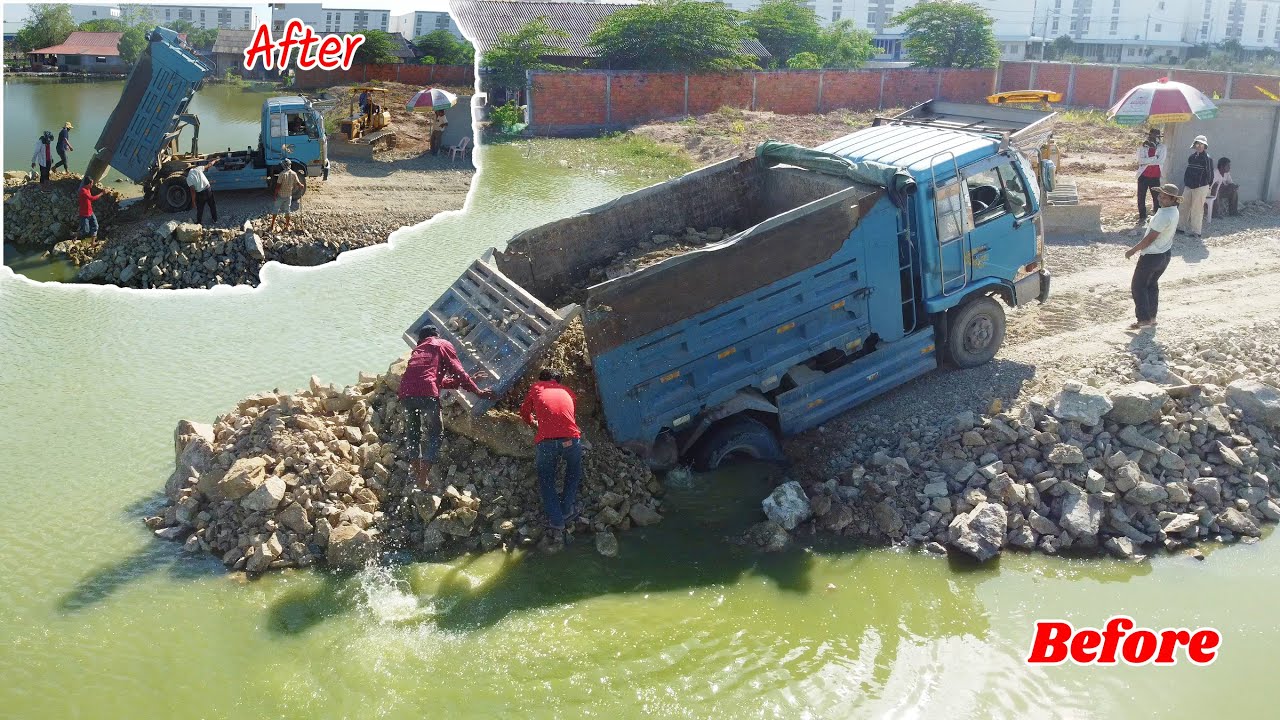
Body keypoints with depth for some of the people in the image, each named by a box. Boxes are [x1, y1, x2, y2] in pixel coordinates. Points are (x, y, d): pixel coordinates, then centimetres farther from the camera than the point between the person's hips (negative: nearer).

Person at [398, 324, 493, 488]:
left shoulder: (418, 350, 34)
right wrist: (478, 391, 16)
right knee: (436, 435, 7)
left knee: (412, 435, 20)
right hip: (427, 394, -5)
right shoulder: (443, 345, 19)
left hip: (406, 393, 5)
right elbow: (458, 372, 9)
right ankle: (422, 481, -2)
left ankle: (416, 477, 17)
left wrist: (466, 381, 46)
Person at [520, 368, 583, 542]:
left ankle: (556, 523, 4)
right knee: (574, 472, 30)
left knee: (546, 480, 17)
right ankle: (566, 510, 21)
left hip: (546, 442, -1)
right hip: (571, 440, 1)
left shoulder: (536, 388, 18)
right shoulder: (568, 392, 22)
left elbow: (524, 413, 29)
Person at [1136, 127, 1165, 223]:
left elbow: (1160, 161, -16)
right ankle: (1142, 217, 18)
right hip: (1143, 176, 1)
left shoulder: (1162, 148, -2)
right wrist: (1154, 158, -18)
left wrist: (1146, 161, -15)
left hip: (1155, 177, -1)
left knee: (1157, 197, 2)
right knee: (1141, 197, 6)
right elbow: (1141, 160, -14)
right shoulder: (1142, 146, 1)